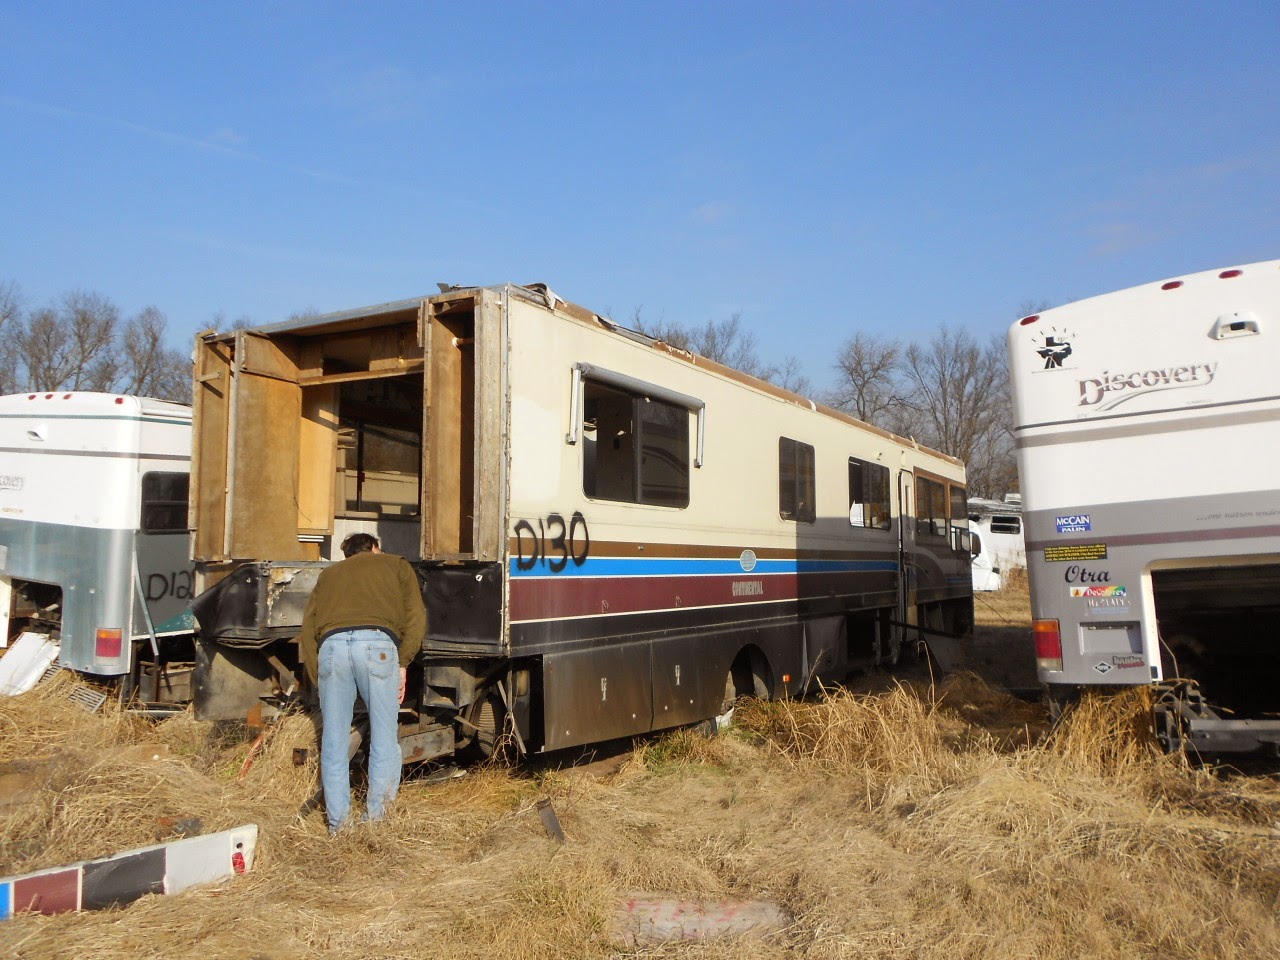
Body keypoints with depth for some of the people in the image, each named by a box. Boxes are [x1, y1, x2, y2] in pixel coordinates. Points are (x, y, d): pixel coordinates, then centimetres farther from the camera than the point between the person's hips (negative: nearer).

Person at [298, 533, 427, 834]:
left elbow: (307, 631, 24)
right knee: (385, 738, 5)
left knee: (333, 743, 10)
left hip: (331, 646, 3)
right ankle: (376, 820, 4)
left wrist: (318, 680, 23)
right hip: (377, 644, -3)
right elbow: (416, 617, 11)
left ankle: (338, 826, 13)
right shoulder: (396, 564, 27)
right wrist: (402, 663, 9)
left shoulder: (329, 573, 34)